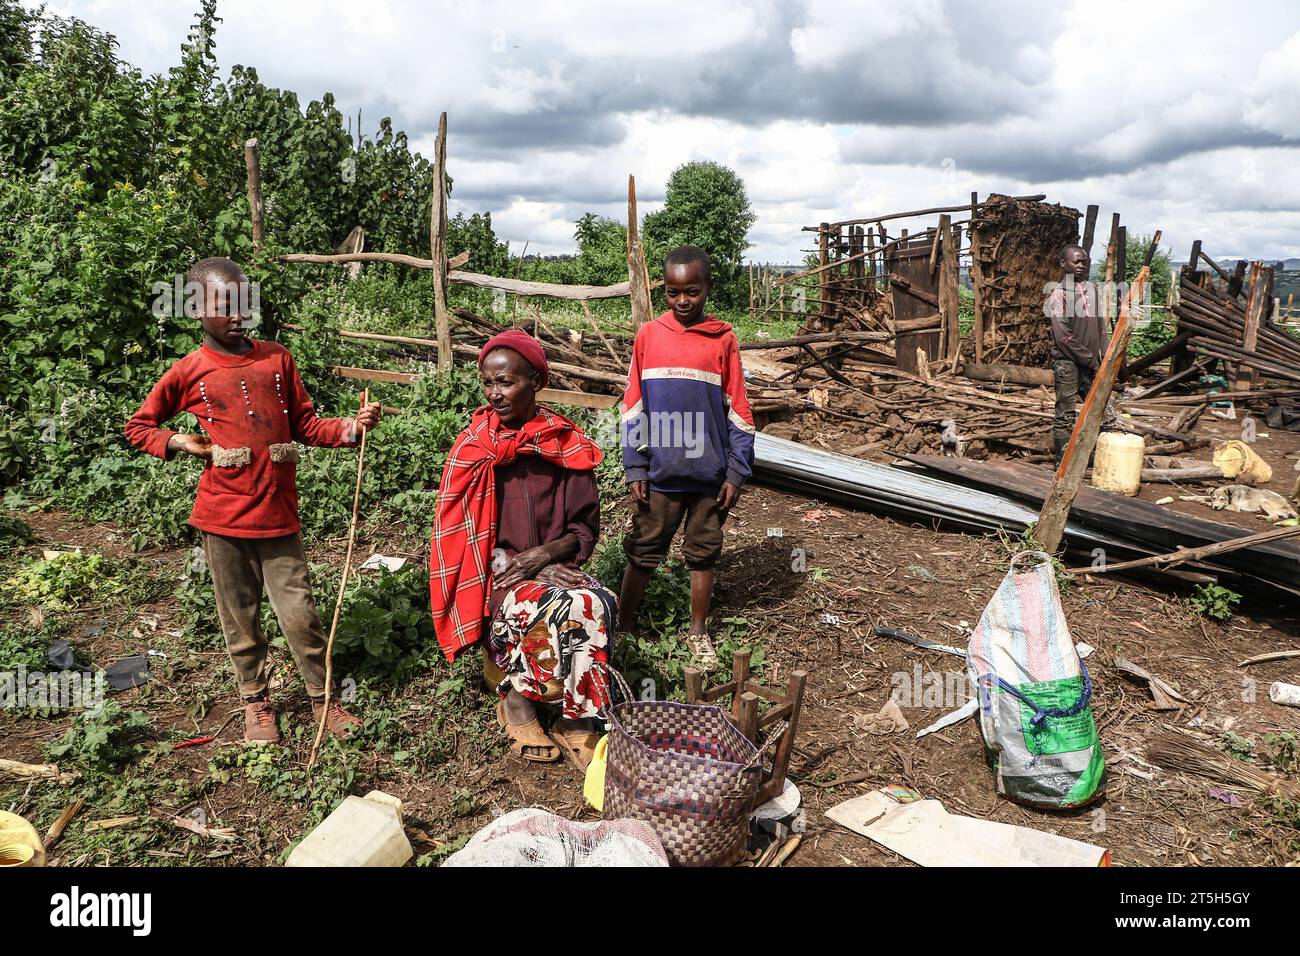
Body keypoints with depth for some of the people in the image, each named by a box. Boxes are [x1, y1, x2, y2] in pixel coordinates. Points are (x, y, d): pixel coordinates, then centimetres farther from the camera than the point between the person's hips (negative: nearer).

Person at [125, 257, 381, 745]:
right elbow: (138, 426, 13)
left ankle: (324, 698, 20)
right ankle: (256, 702, 31)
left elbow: (305, 425, 7)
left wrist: (350, 427, -9)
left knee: (300, 614, 3)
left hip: (278, 513, 0)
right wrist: (175, 442, -5)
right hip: (223, 517, 0)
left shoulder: (277, 359, 4)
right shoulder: (188, 372, 1)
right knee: (240, 616, 13)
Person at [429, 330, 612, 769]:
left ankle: (577, 720, -13)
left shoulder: (567, 445, 1)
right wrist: (503, 563, -14)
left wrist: (541, 557, -14)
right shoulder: (473, 447, -1)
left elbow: (586, 528, 2)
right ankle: (517, 701, -7)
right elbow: (460, 532, -2)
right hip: (494, 574, -2)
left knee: (595, 604, -30)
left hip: (553, 565, 2)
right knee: (567, 609, -30)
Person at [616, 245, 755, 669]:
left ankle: (698, 631, 28)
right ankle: (621, 627, 24)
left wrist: (736, 472, -3)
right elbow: (632, 407, 1)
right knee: (643, 552, 9)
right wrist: (635, 467, -4)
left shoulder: (723, 339, -2)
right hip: (660, 472, 0)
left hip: (710, 473, 0)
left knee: (703, 553, 13)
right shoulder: (648, 336, 0)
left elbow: (737, 410, 0)